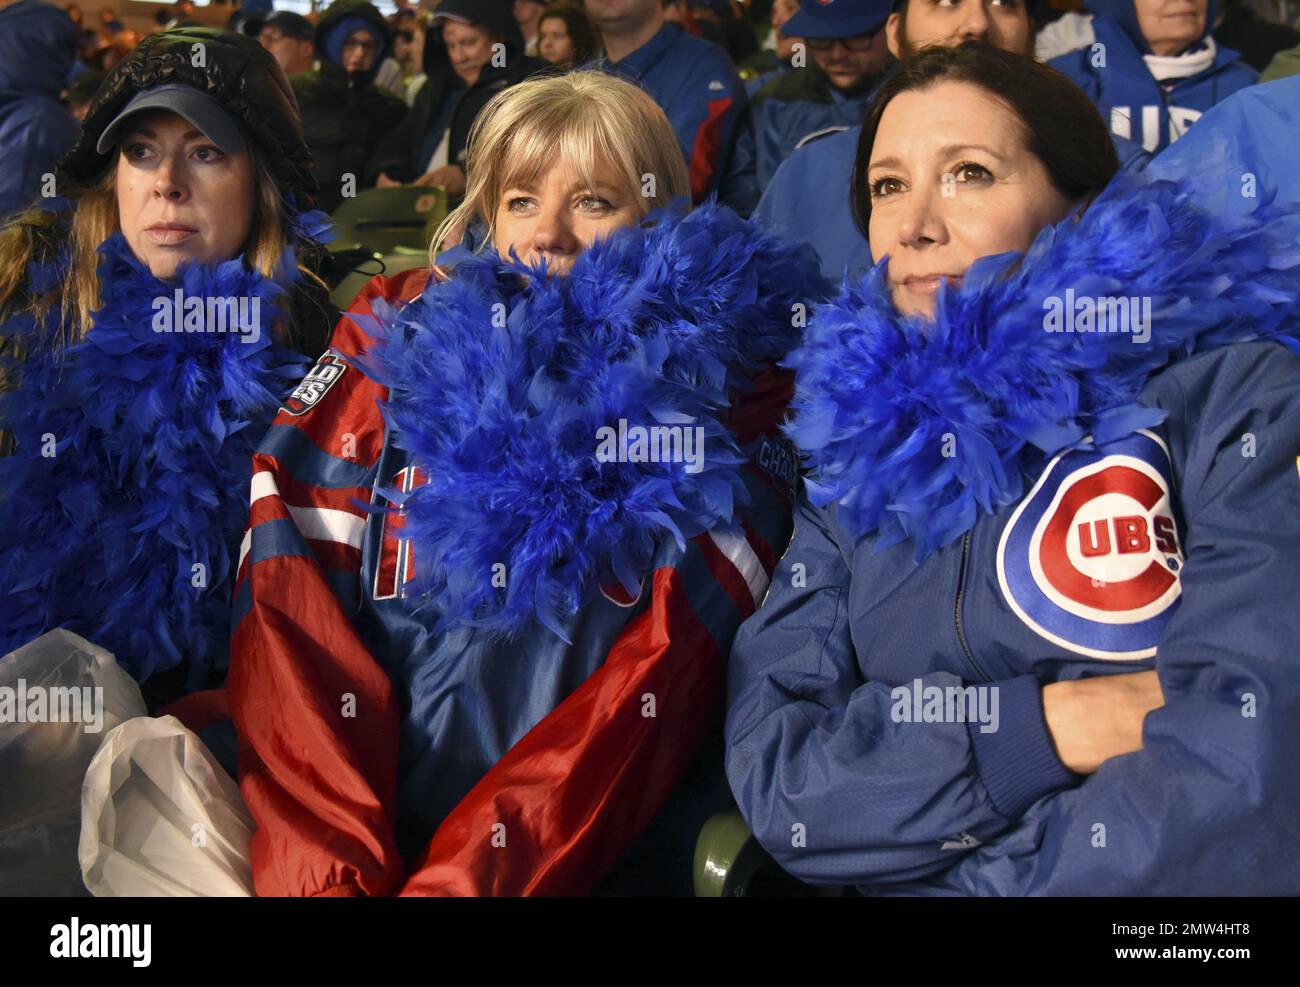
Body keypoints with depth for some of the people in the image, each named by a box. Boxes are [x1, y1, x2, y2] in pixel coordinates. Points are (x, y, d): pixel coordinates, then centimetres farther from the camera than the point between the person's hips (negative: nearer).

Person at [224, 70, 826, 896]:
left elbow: (668, 667, -5)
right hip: (368, 837, 3)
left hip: (603, 857, -3)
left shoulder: (721, 379, 5)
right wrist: (325, 866, -11)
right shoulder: (397, 338, 11)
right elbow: (288, 600, 1)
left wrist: (463, 875, -14)